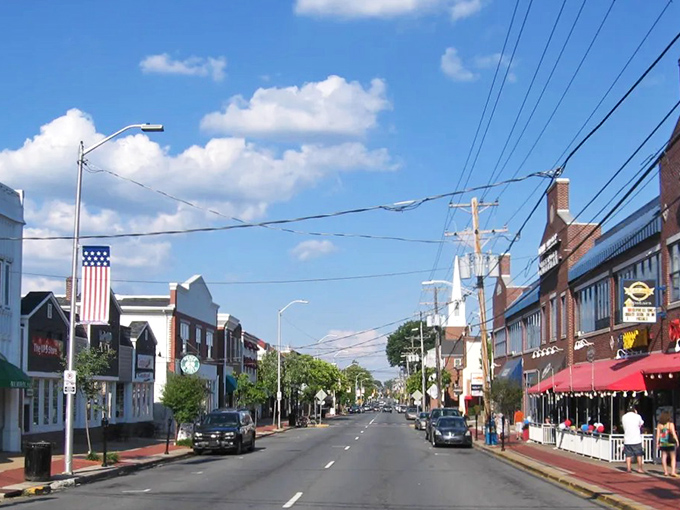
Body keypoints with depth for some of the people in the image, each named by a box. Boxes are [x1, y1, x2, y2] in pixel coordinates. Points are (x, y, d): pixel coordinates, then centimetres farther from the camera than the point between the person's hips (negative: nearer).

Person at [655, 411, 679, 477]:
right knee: (673, 457, 3)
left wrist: (657, 443, 5)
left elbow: (658, 434, 1)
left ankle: (665, 471, 9)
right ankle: (673, 471, -7)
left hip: (662, 443, 3)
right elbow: (673, 433, -11)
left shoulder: (659, 425, 2)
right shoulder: (670, 424, -7)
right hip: (670, 443, -3)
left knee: (664, 457, 8)